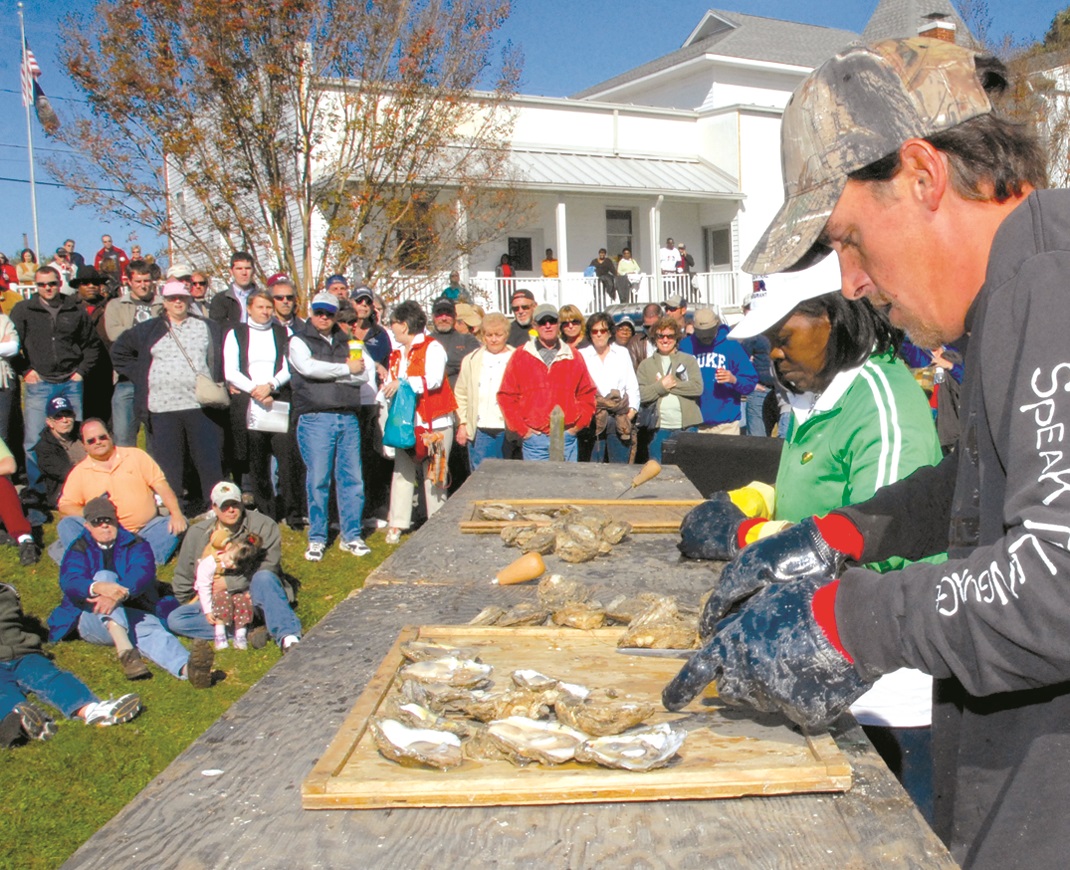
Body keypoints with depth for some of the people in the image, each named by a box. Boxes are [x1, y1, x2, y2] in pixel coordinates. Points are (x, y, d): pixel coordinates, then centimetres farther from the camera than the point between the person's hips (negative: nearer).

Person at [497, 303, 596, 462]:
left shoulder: (573, 357, 9)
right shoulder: (521, 356, 3)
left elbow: (587, 394, 14)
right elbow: (506, 396, 2)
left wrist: (578, 424, 4)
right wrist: (522, 429, -2)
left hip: (567, 439, 2)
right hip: (534, 439, -2)